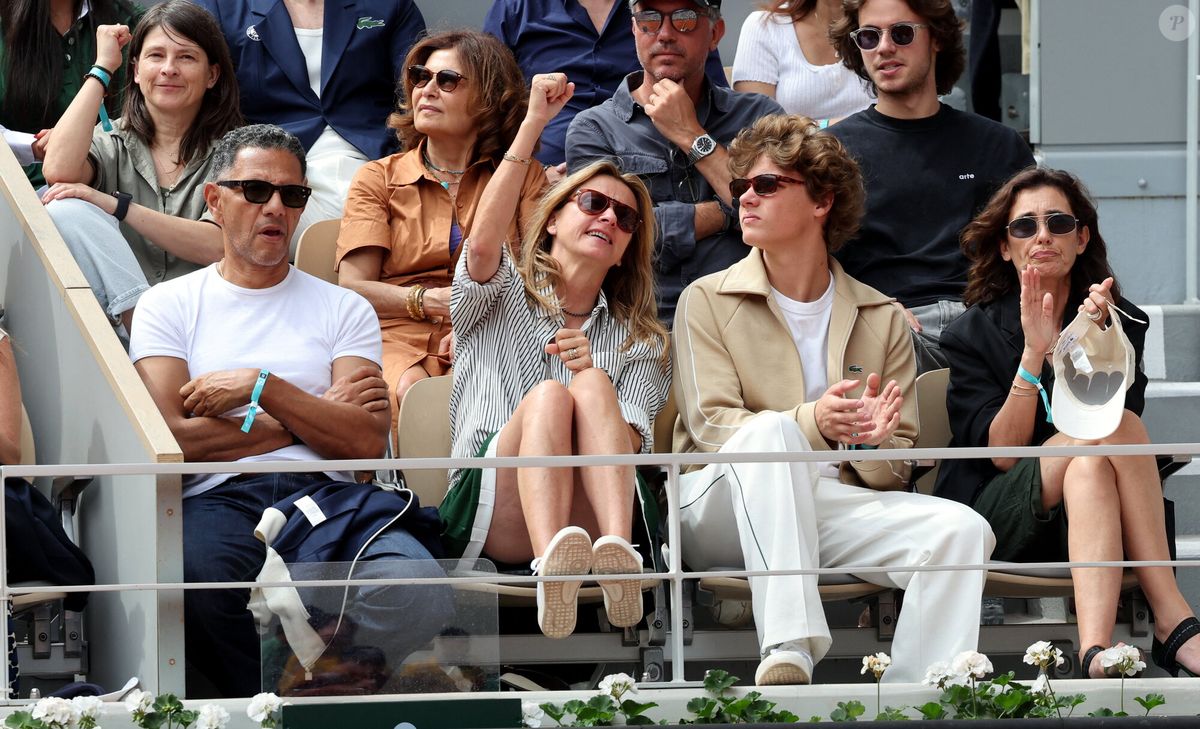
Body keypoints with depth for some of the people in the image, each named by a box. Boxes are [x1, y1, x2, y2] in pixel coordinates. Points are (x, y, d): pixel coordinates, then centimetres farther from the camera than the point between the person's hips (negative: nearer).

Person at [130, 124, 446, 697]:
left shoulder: (343, 309, 21)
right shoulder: (168, 306, 16)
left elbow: (366, 442, 6)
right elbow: (168, 440, 0)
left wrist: (263, 388, -4)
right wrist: (308, 418, 4)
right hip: (219, 499, -1)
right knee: (200, 583, -41)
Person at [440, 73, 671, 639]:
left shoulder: (641, 342, 25)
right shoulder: (501, 298, 21)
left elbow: (631, 444, 9)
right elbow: (482, 243, -5)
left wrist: (593, 379, -12)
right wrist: (534, 123, -9)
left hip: (592, 515, 1)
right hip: (491, 519, -1)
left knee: (591, 386, -25)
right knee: (548, 394, -30)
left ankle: (616, 552, -53)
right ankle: (550, 566, -58)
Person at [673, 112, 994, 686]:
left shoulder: (883, 320, 16)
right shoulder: (708, 301, 9)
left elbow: (894, 474, 12)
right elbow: (711, 424, -6)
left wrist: (873, 441, -14)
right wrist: (812, 423, -24)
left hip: (831, 507, 3)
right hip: (720, 506, -3)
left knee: (961, 529, -24)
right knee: (769, 432, -36)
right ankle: (787, 650, -49)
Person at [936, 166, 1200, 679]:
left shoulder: (1123, 323, 9)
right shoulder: (974, 334, 4)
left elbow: (1123, 440, -5)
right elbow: (1000, 452, -8)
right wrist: (1034, 352, -19)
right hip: (997, 518, -1)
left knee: (1090, 466, -35)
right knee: (1100, 438, -30)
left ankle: (1095, 647, -52)